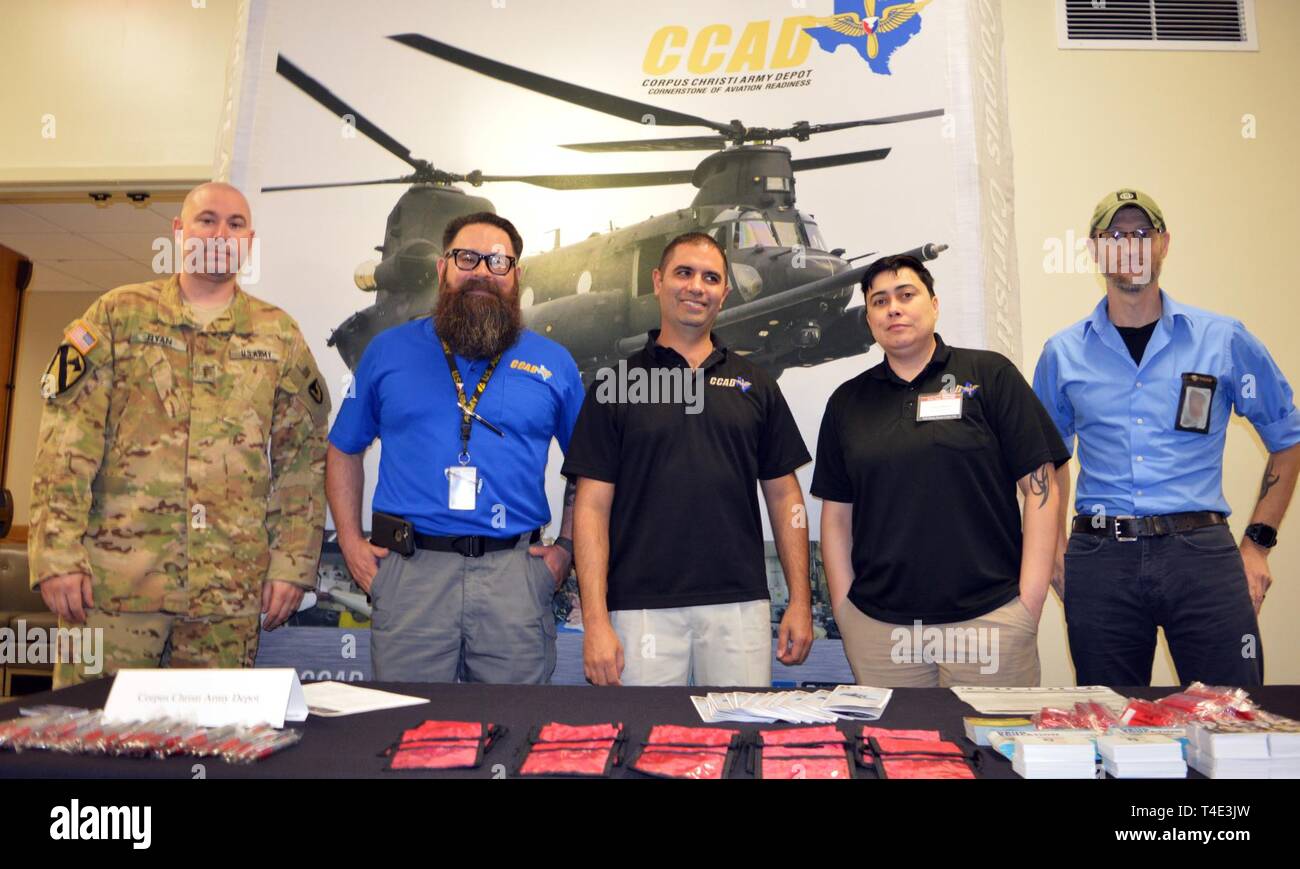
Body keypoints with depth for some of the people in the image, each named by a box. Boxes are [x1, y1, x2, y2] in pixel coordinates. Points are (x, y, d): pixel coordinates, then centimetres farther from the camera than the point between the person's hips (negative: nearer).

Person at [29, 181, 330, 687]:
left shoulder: (279, 336, 9)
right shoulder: (118, 314, 6)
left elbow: (302, 458, 6)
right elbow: (66, 444, 1)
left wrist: (292, 564, 1)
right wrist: (58, 554, -7)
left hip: (232, 588, 1)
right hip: (113, 577, -1)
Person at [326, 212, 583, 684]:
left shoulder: (553, 362, 8)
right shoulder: (389, 350, 9)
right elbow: (344, 452, 15)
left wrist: (566, 547, 4)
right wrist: (351, 543, 5)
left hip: (515, 573, 0)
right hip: (409, 571, 0)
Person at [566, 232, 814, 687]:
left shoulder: (756, 384, 10)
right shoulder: (616, 385, 3)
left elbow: (784, 496, 10)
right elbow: (593, 505, -2)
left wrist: (800, 601, 4)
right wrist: (595, 620, -9)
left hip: (740, 604, 2)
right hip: (641, 609, -2)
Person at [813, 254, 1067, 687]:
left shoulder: (990, 375, 1)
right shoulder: (847, 402, 10)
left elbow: (1039, 487, -3)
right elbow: (836, 514, 10)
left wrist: (1030, 604, -8)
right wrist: (843, 611, 4)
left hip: (988, 615, -2)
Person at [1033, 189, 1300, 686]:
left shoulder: (1224, 340, 5)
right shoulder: (1063, 353, 7)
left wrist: (1258, 543, 5)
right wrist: (1055, 548, 6)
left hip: (1202, 554, 0)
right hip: (1099, 561, 1)